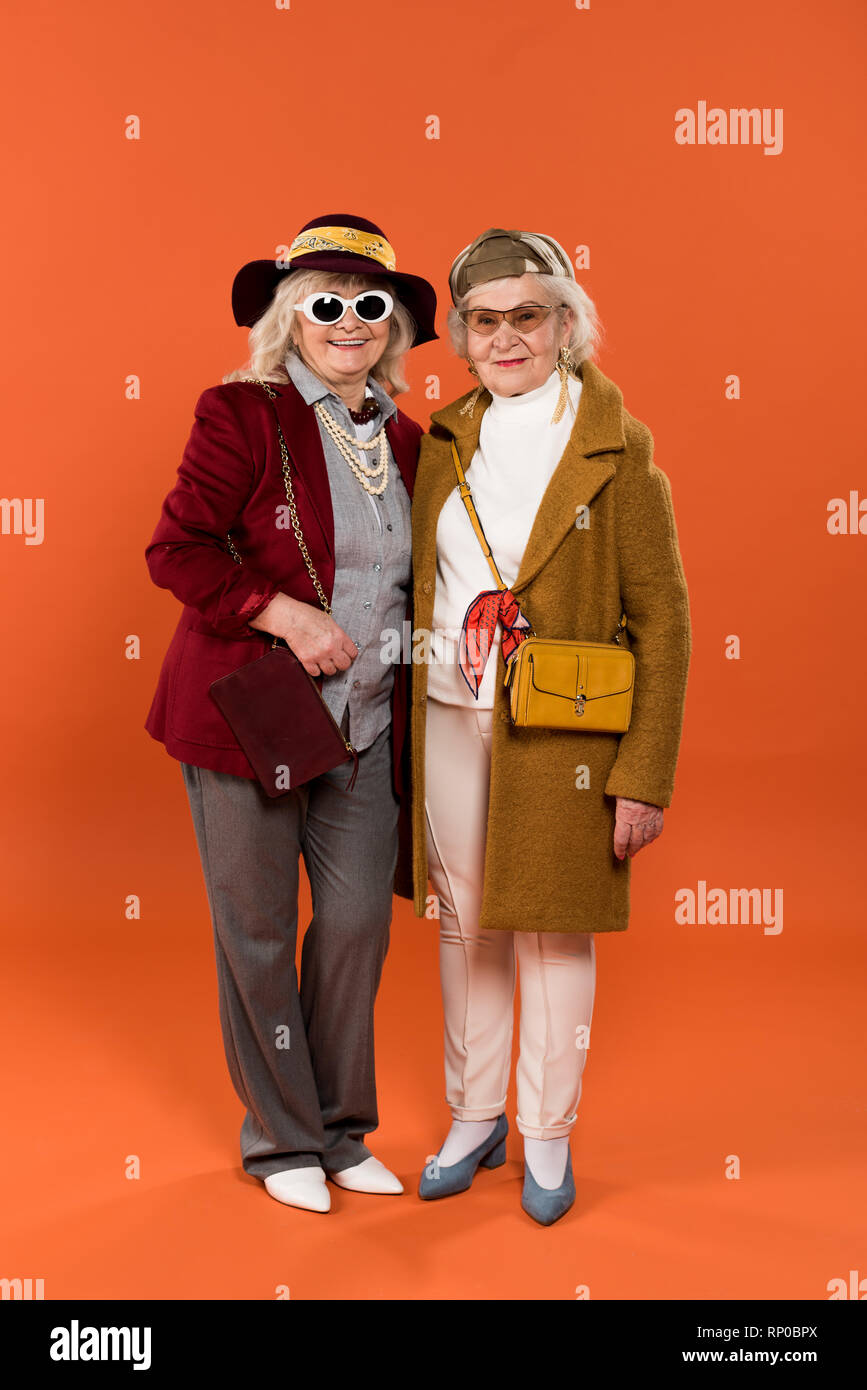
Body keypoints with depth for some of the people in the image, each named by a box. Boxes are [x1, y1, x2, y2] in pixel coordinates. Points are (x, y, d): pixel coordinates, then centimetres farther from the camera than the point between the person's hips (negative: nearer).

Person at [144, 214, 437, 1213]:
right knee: (258, 929, 5)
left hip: (366, 727, 5)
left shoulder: (405, 439, 11)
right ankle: (281, 1138, 24)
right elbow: (177, 549, -11)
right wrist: (285, 615, -19)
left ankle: (340, 1131, 26)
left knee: (359, 921, 6)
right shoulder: (241, 413, -6)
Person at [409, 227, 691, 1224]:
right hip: (450, 725, 4)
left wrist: (645, 778, -13)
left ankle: (547, 1134, 26)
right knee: (465, 923, 14)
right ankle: (473, 1116, 33)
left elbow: (663, 624, -8)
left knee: (553, 931, 8)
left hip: (560, 738, -4)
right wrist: (401, 734, 9)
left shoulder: (617, 450, -8)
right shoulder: (442, 441, 6)